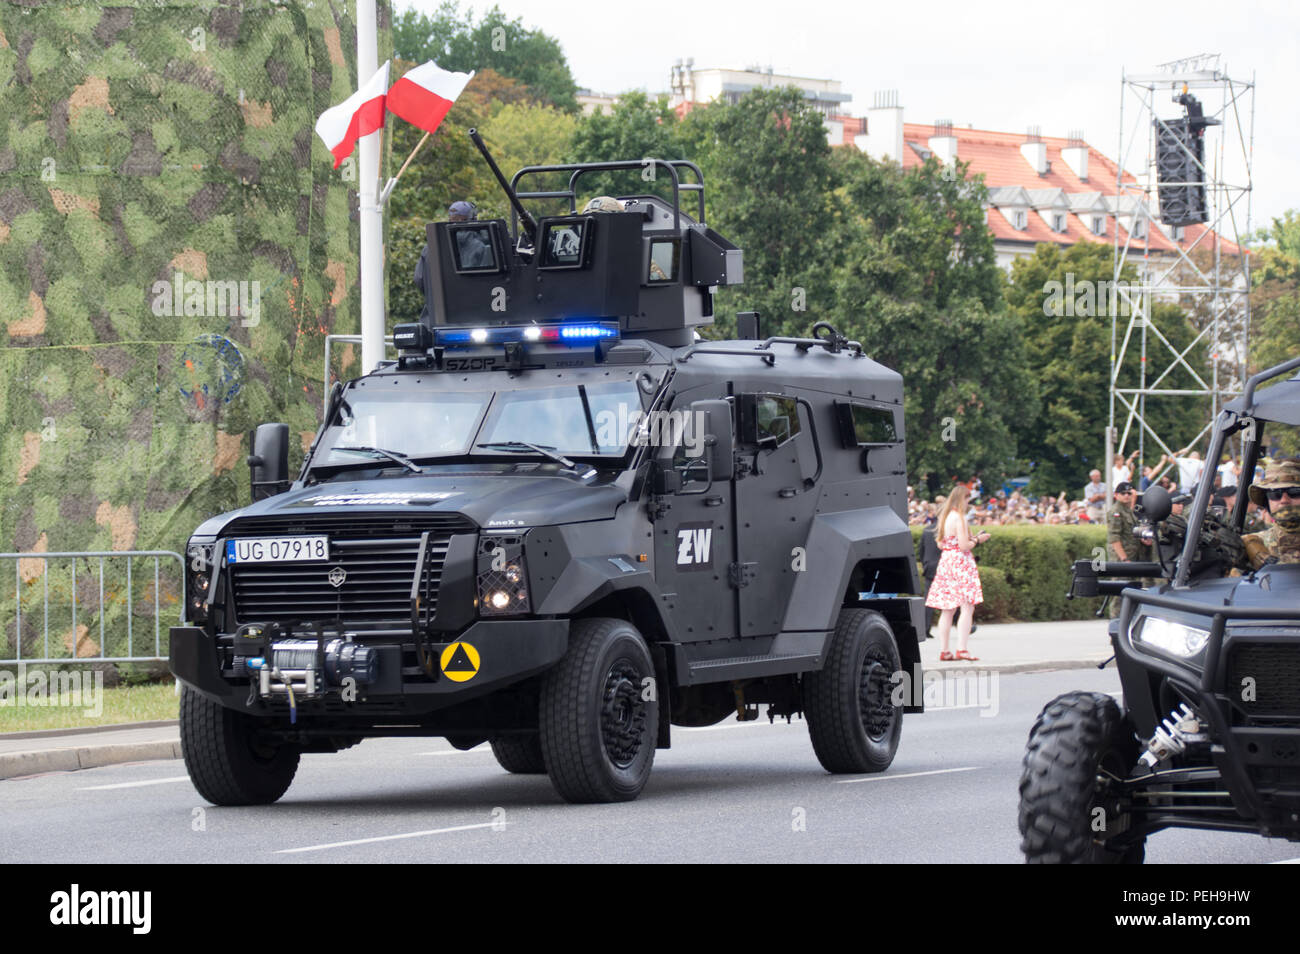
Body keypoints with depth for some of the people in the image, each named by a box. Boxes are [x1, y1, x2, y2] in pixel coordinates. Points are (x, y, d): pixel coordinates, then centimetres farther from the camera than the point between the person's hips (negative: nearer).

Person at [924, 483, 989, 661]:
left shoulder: (944, 517, 13)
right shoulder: (958, 518, -12)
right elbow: (964, 546, -17)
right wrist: (977, 540, 1)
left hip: (945, 563, 9)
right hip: (960, 564, -9)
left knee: (947, 610, 9)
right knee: (967, 607, -9)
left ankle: (943, 650, 9)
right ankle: (961, 649, -17)